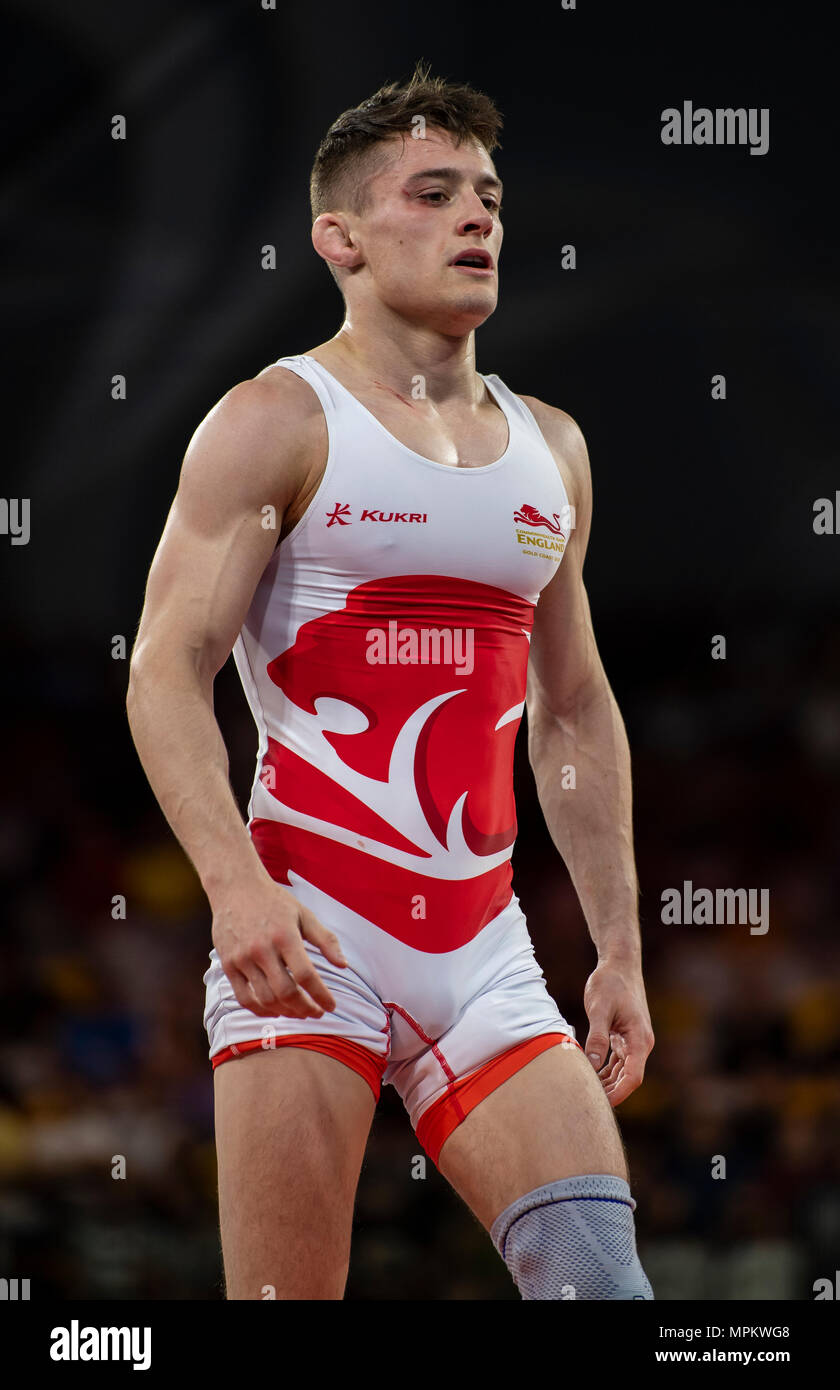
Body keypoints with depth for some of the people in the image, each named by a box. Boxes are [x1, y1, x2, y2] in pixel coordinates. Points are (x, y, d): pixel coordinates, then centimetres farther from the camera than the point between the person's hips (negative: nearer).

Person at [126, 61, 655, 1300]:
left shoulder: (550, 447, 17)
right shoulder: (278, 422, -1)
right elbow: (165, 672, -9)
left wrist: (620, 949, 17)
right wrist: (234, 882, -24)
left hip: (485, 954, 5)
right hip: (304, 936, -5)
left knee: (601, 1272, -10)